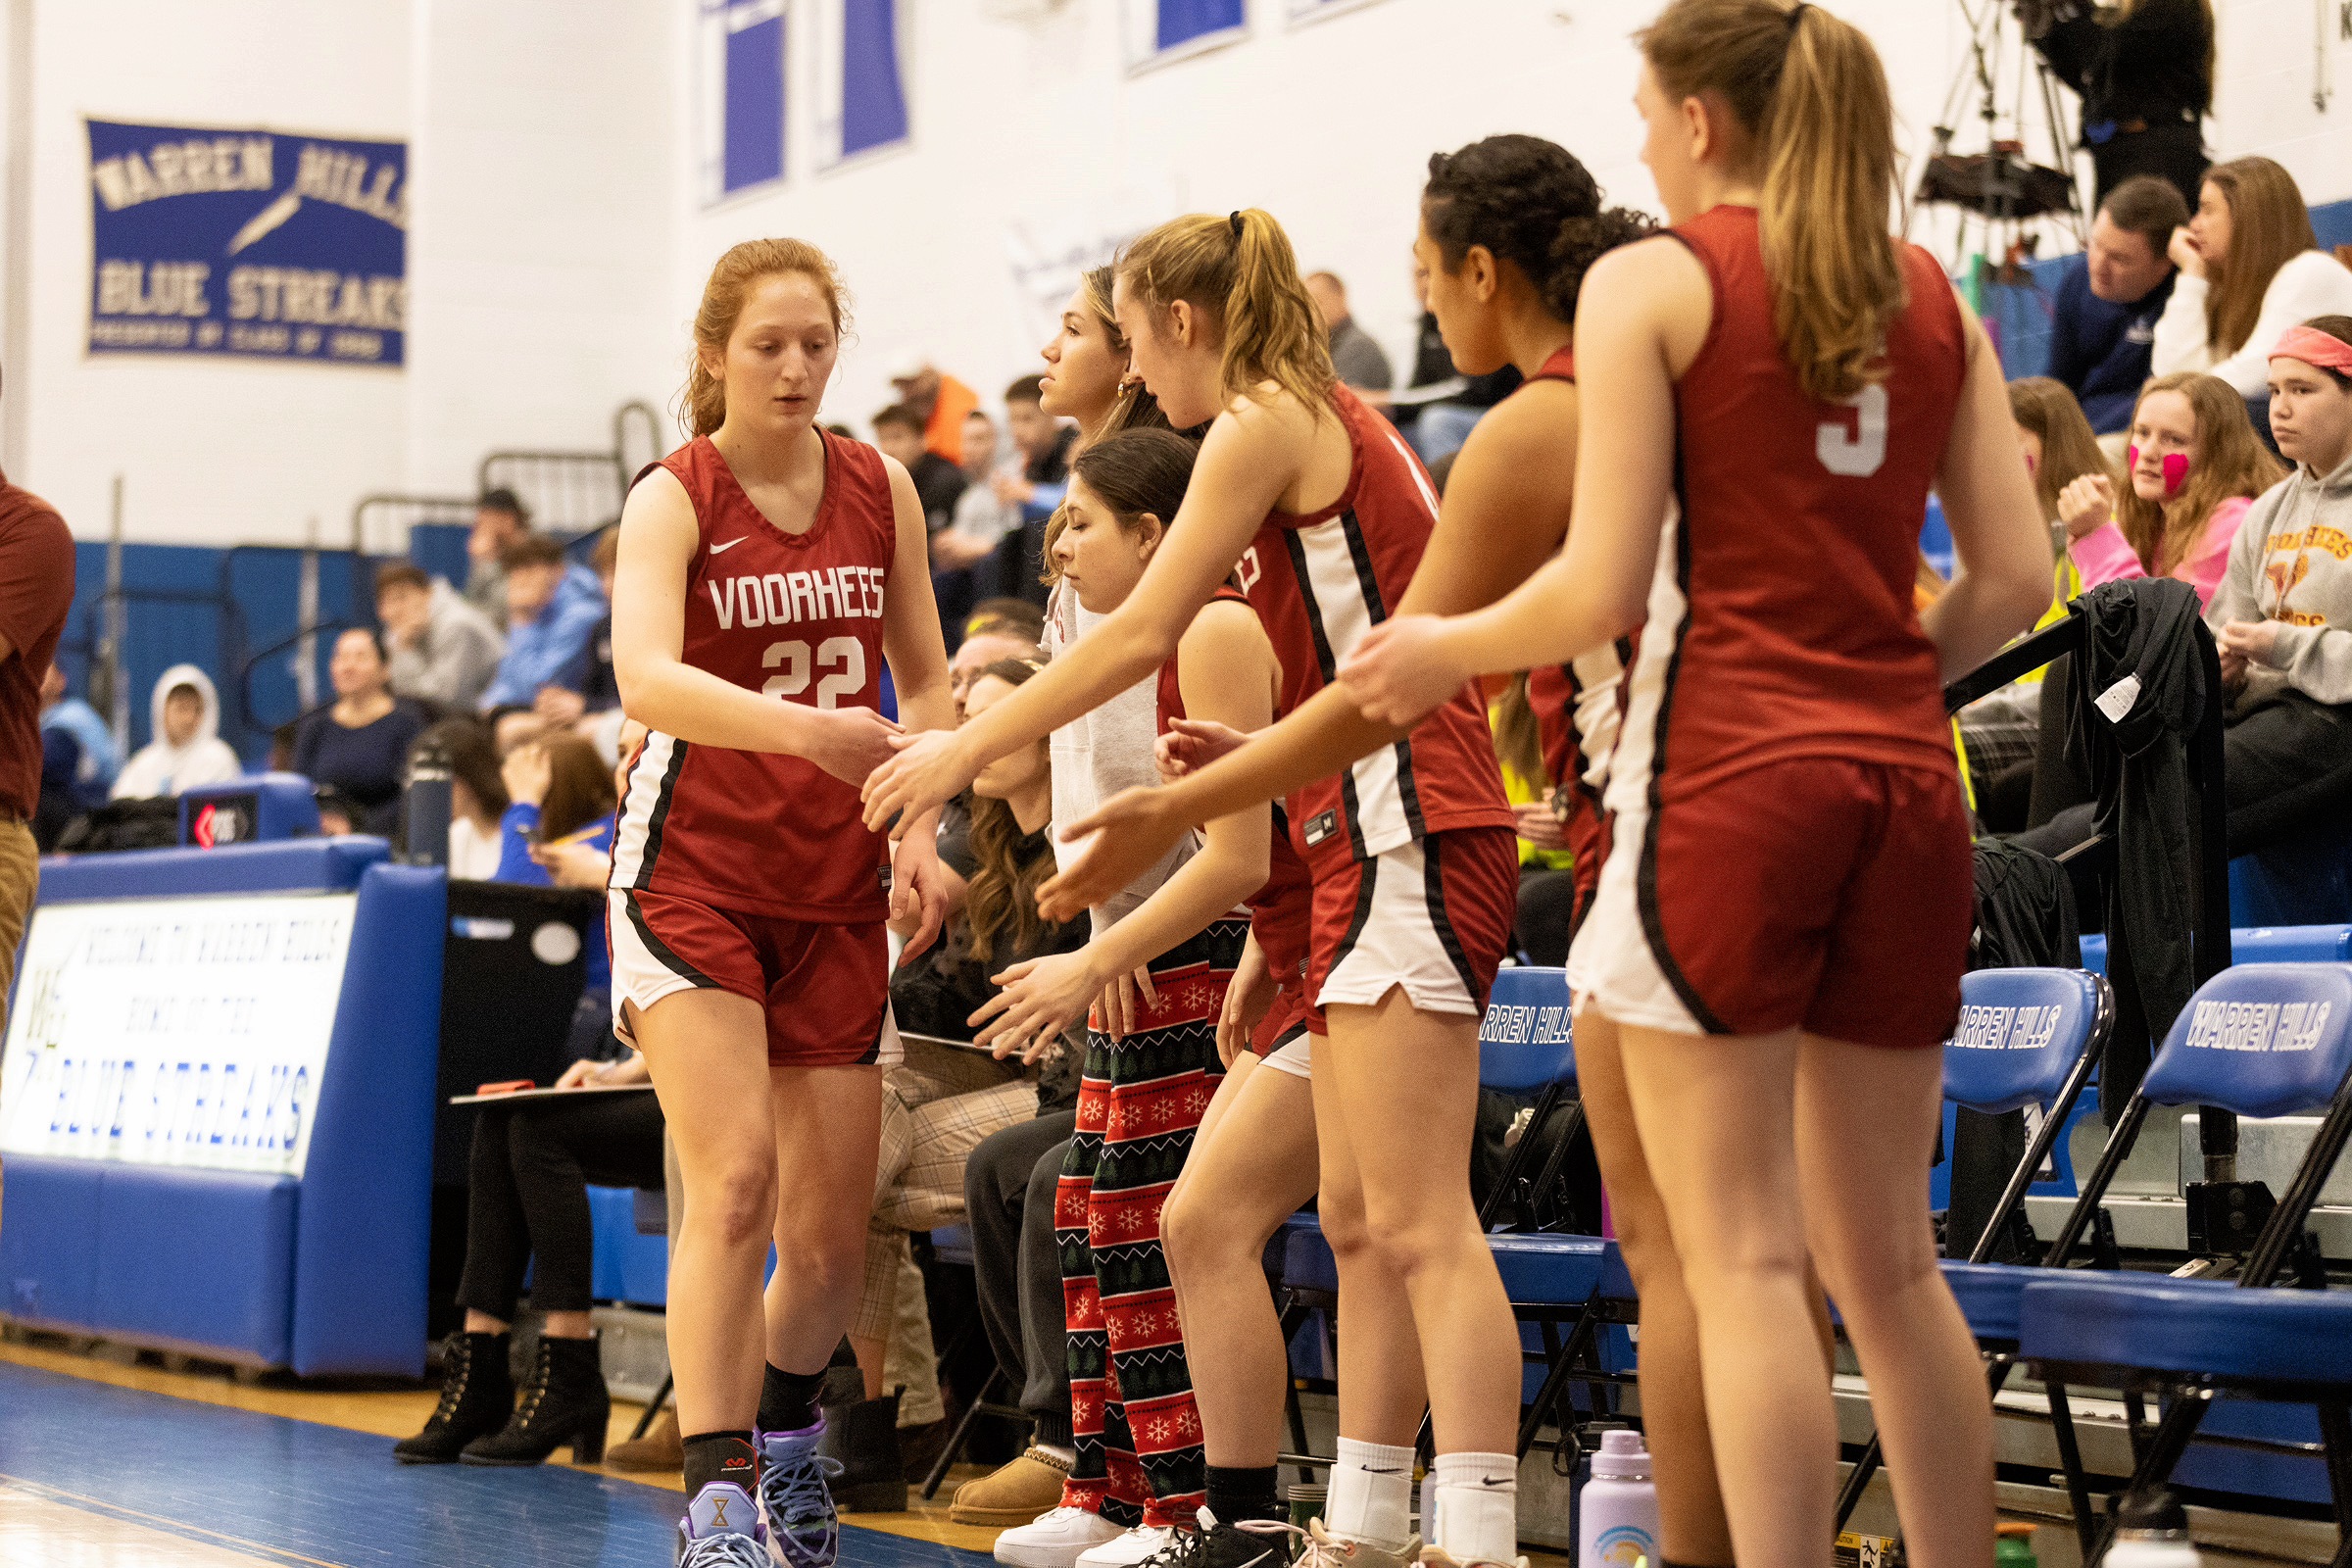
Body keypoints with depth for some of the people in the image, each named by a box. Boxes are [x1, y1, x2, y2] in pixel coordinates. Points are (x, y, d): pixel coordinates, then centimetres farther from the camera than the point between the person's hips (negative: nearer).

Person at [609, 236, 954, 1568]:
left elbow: (927, 682, 15)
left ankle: (787, 1430, 31)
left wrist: (919, 835, 0)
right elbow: (648, 678, -26)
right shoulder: (672, 498, -8)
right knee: (734, 1176, -18)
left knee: (835, 1227, 5)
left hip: (838, 884, 4)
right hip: (696, 869, -4)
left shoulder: (882, 491, 5)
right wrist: (808, 729, -42)